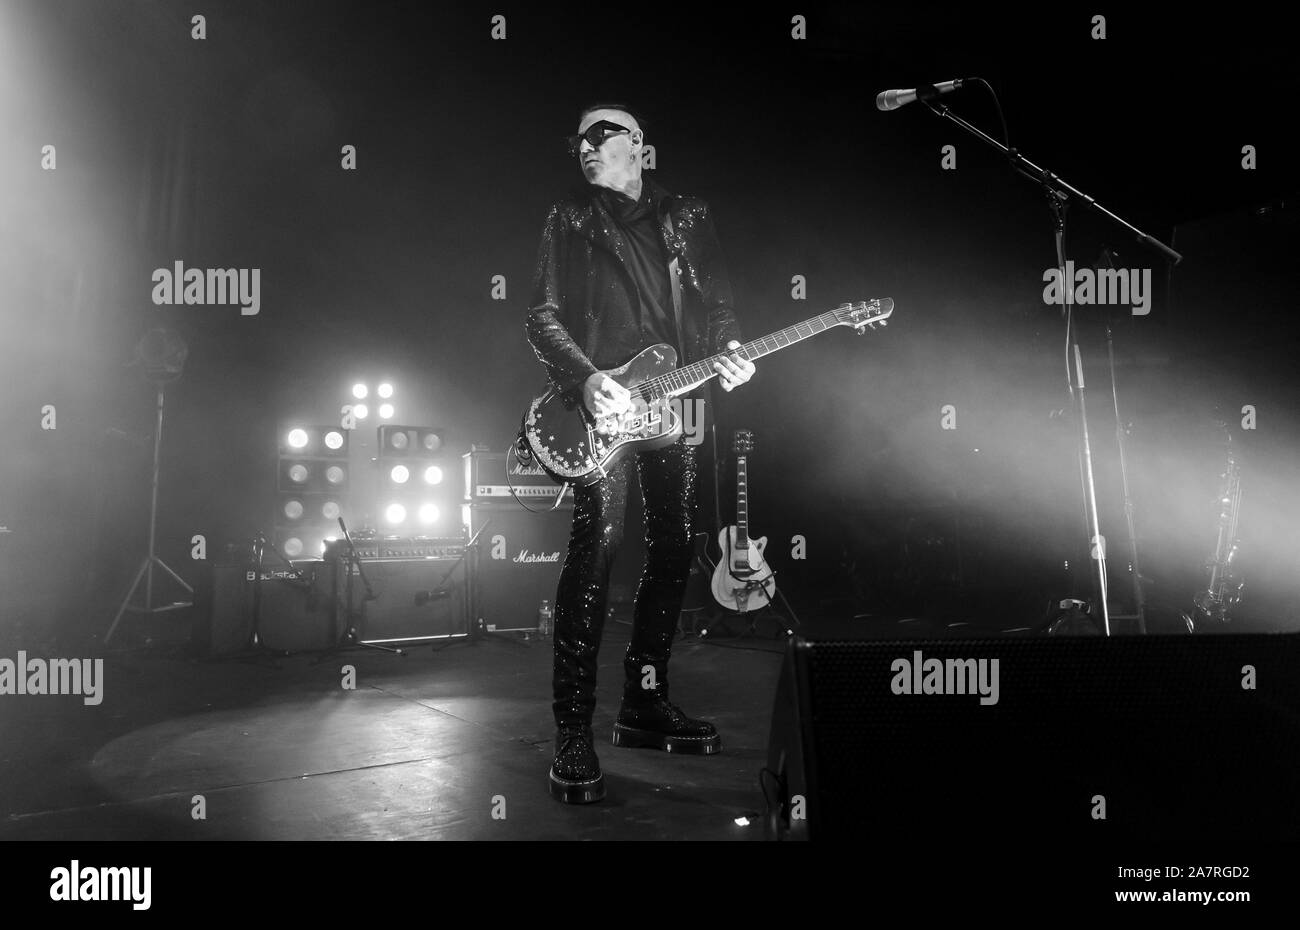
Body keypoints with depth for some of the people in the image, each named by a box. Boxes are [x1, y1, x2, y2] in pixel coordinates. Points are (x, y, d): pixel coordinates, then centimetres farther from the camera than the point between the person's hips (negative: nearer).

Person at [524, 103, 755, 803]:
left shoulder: (687, 218, 17)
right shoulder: (570, 221, 10)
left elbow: (716, 304, 15)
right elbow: (543, 319, 1)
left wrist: (727, 351, -6)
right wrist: (585, 378, -15)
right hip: (603, 404, -4)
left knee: (673, 550, 5)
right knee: (597, 543, -17)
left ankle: (644, 704, 19)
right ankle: (574, 732, -12)